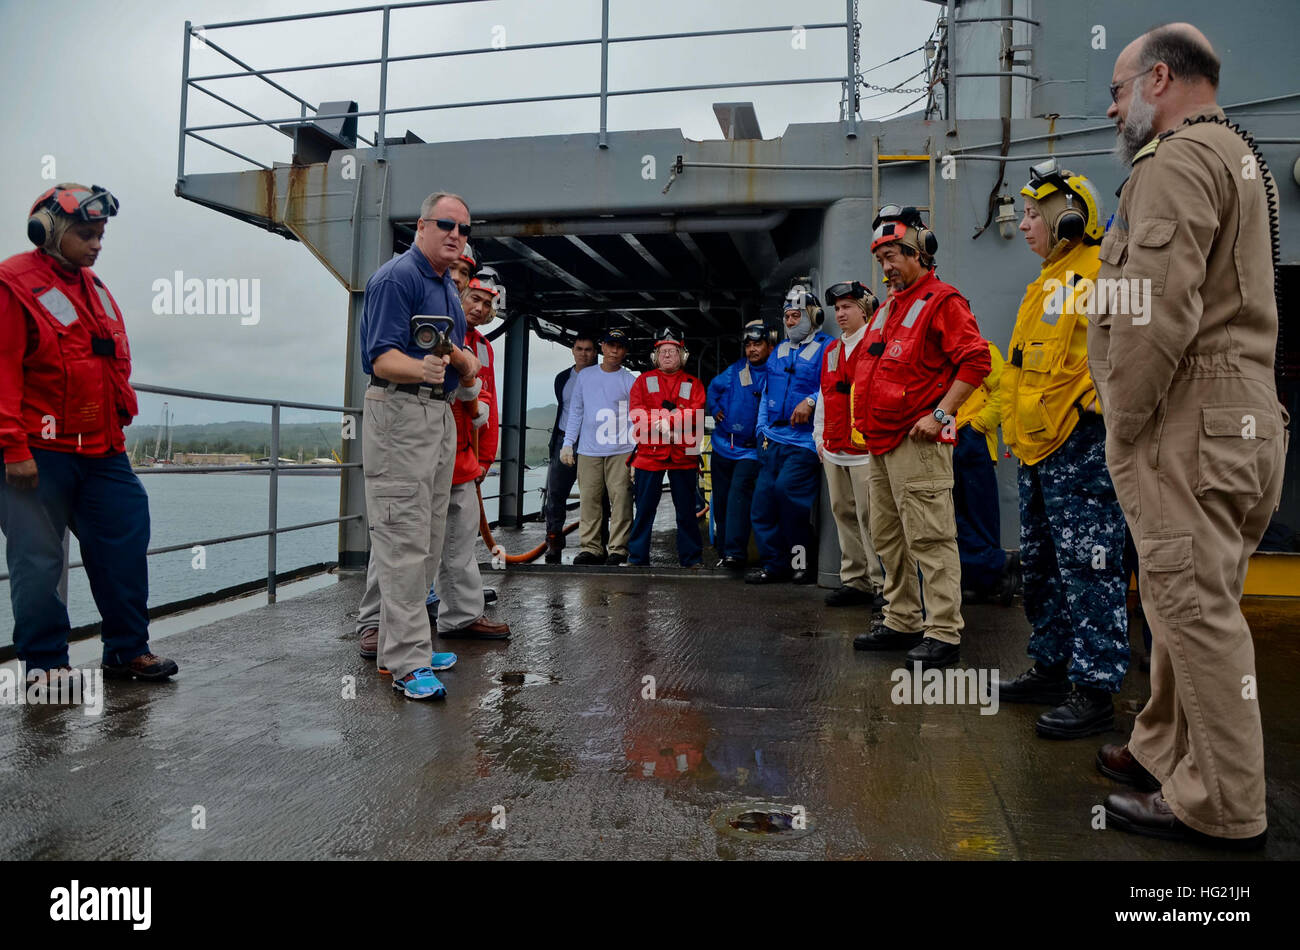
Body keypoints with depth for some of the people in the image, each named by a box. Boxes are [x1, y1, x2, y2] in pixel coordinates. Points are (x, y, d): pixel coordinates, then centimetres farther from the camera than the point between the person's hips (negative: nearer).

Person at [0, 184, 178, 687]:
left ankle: (128, 649, 20)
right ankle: (44, 663, 14)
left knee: (124, 542, 8)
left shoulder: (94, 289, 16)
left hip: (101, 451, 7)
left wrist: (119, 422, 18)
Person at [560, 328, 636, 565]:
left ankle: (618, 549, -1)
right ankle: (591, 547, 9)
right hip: (588, 451, 3)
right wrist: (568, 443, 9)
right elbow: (576, 411, 15)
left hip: (621, 451, -2)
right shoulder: (585, 376, 13)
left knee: (620, 500, -6)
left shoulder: (630, 381, 4)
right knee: (589, 501, 2)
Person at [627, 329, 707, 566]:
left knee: (686, 510, 6)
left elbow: (697, 414, -6)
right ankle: (637, 558, 12)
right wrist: (666, 423, -15)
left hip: (683, 456, 1)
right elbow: (637, 413, -3)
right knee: (644, 509, 3)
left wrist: (665, 419, -16)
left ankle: (691, 558, 15)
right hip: (649, 453, 0)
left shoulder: (693, 384, 11)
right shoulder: (643, 380, 10)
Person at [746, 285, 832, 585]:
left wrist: (810, 402, -28)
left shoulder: (827, 347, -1)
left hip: (804, 440, -7)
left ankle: (801, 560, -5)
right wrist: (762, 430, 15)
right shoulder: (778, 351, 21)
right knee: (763, 501, 3)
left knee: (787, 489, -21)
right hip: (773, 439, 7)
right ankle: (774, 564, 14)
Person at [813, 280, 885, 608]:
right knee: (844, 514, 11)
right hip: (834, 450, 8)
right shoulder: (831, 350, 18)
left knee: (870, 518, -7)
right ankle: (854, 581, 20)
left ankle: (882, 584, 2)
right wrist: (820, 435, 18)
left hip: (866, 449, -8)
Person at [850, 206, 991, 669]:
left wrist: (941, 414, -19)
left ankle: (943, 633, -2)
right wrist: (866, 415, 19)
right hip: (880, 443, 10)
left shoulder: (942, 301, -6)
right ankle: (902, 622, 25)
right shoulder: (888, 308, 21)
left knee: (930, 539, -8)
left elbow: (976, 360, -15)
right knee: (888, 537, 14)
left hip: (917, 443, -10)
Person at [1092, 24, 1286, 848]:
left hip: (1187, 422, -10)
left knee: (1195, 610, -4)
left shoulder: (1178, 159, -10)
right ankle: (1164, 753, 29)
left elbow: (1156, 311, -22)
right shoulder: (1238, 156, 23)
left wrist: (1123, 424, -12)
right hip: (1244, 414, 10)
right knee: (1192, 604, 16)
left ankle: (1220, 808, 7)